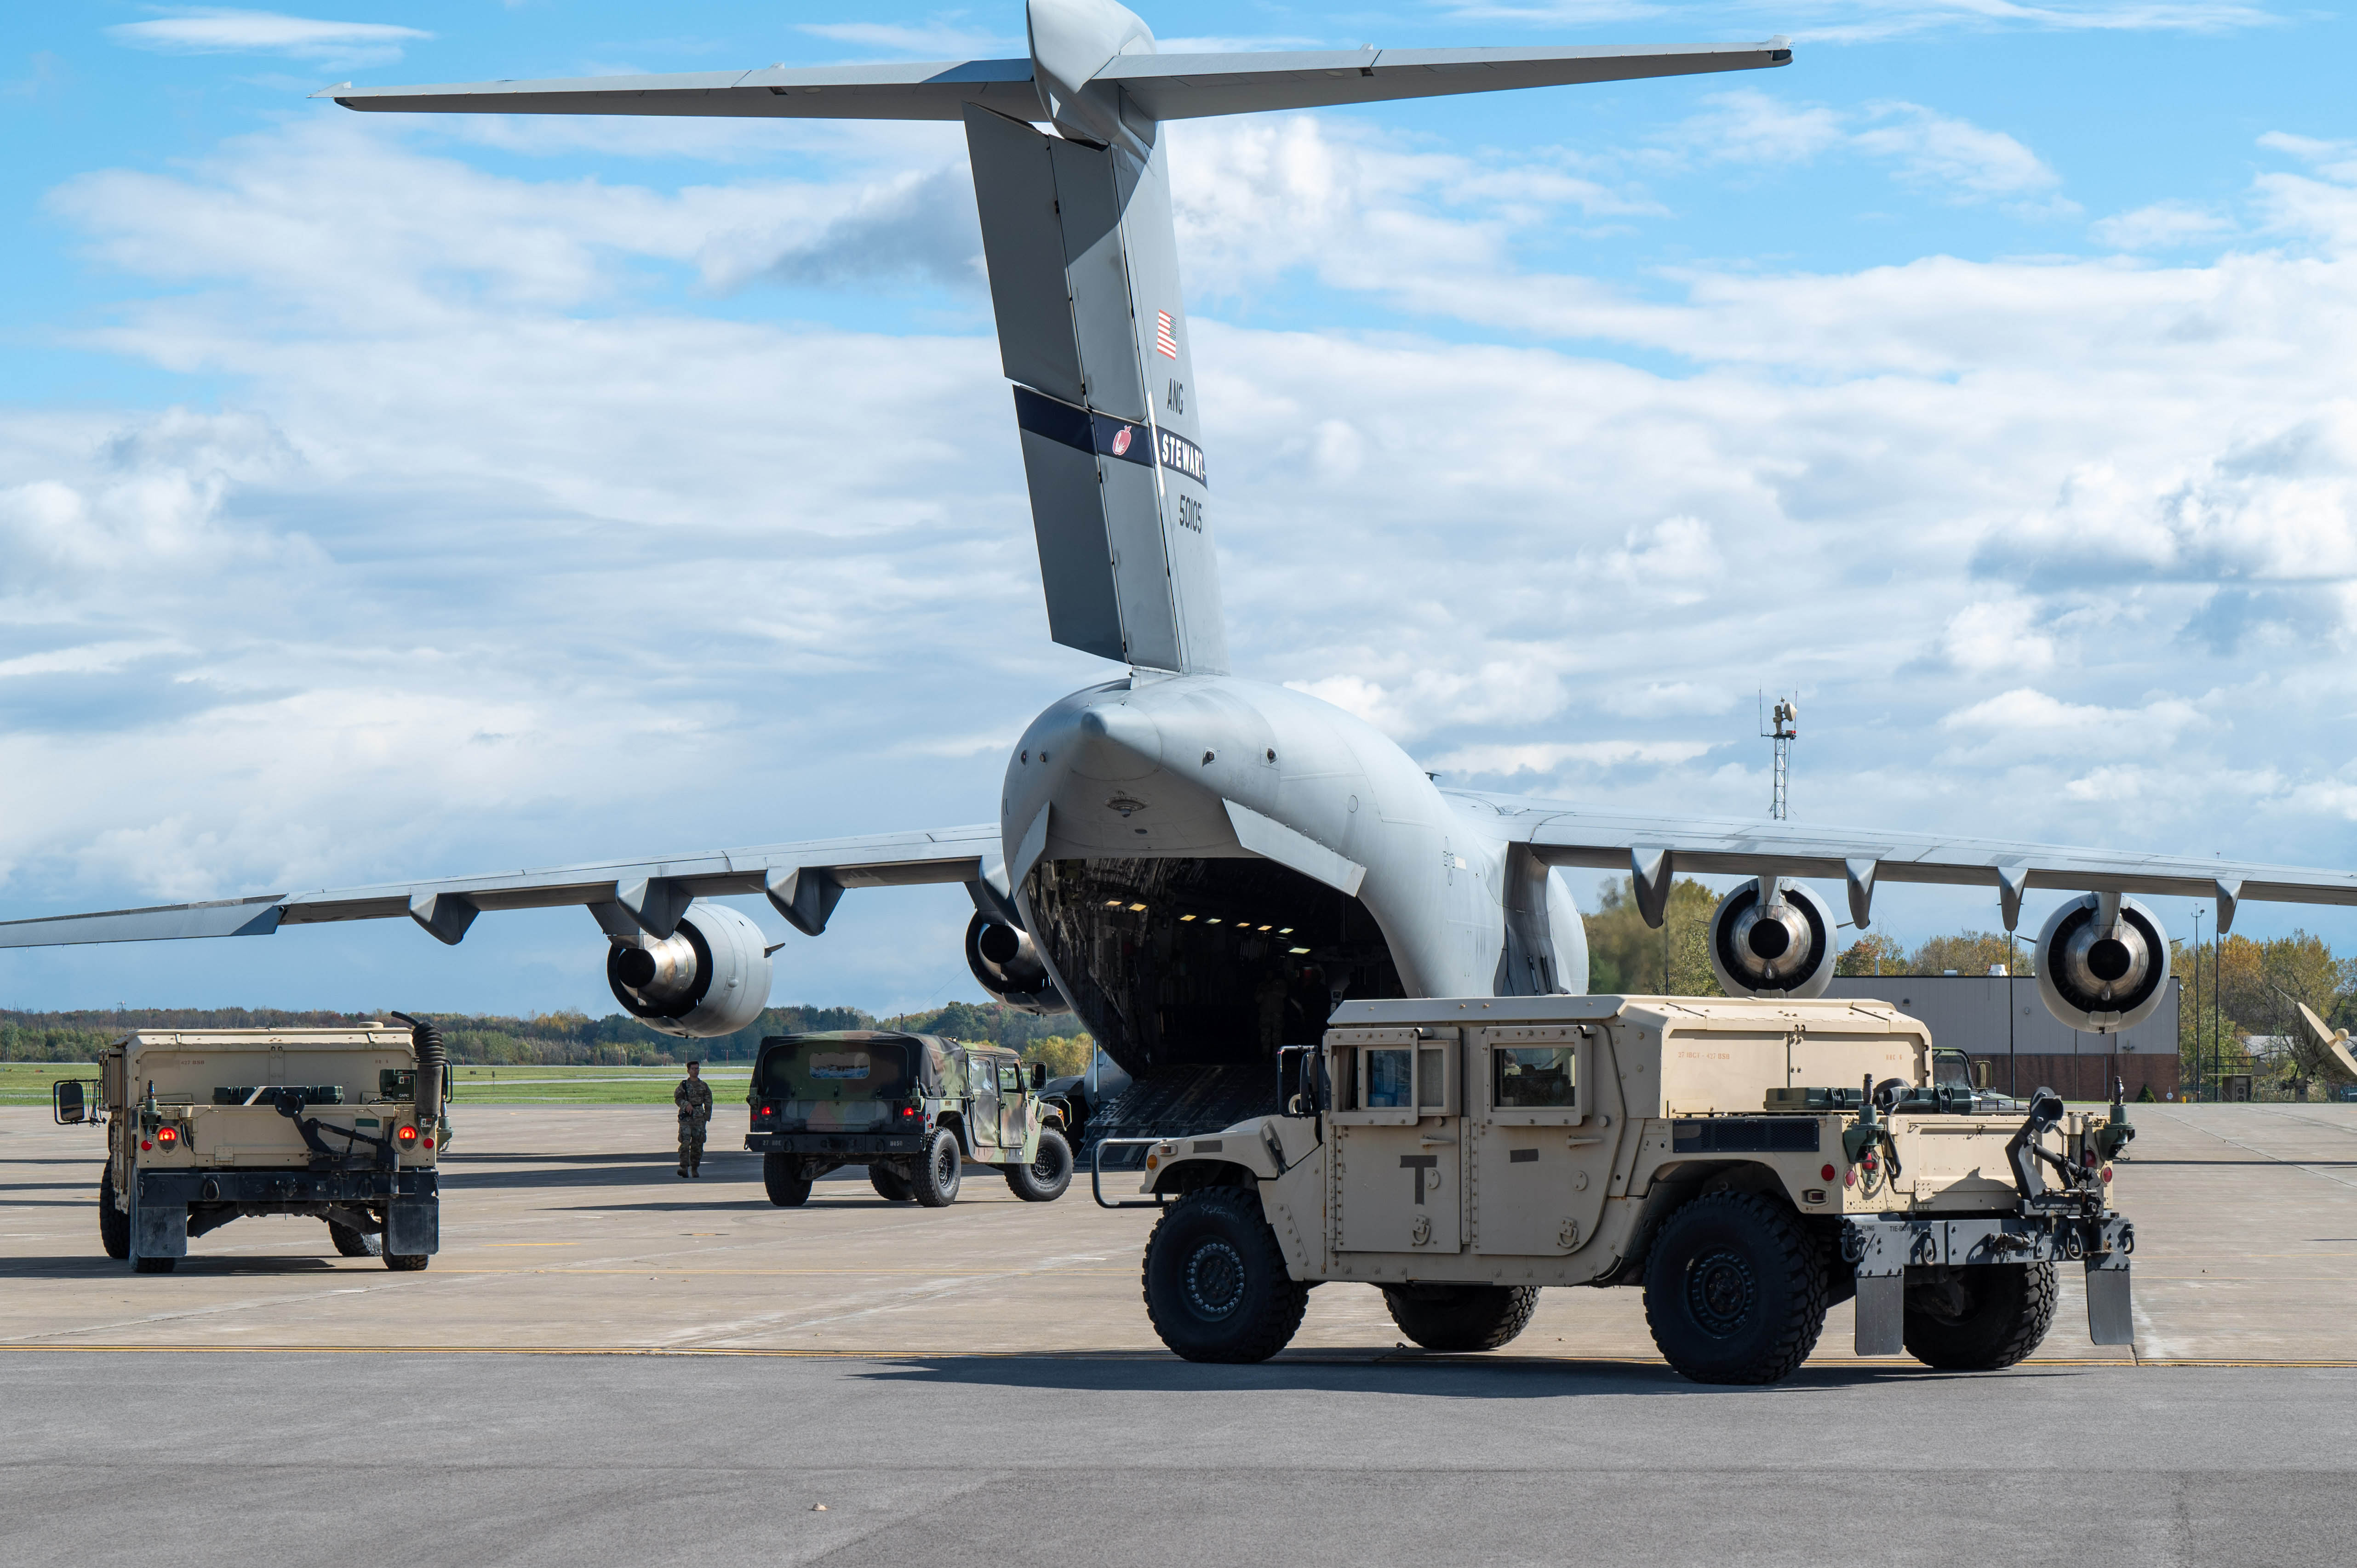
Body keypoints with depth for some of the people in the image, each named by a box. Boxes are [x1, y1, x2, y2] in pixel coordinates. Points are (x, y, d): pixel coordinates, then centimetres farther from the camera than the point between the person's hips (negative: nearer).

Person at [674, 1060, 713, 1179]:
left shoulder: (704, 1086, 11)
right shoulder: (684, 1085, 5)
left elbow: (708, 1103, 12)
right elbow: (677, 1098, 2)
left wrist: (707, 1118, 4)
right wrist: (686, 1104, -17)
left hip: (699, 1119, 2)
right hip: (686, 1118, -2)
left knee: (697, 1144, 3)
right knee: (685, 1143, -13)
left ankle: (695, 1169, 12)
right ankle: (684, 1168, -17)